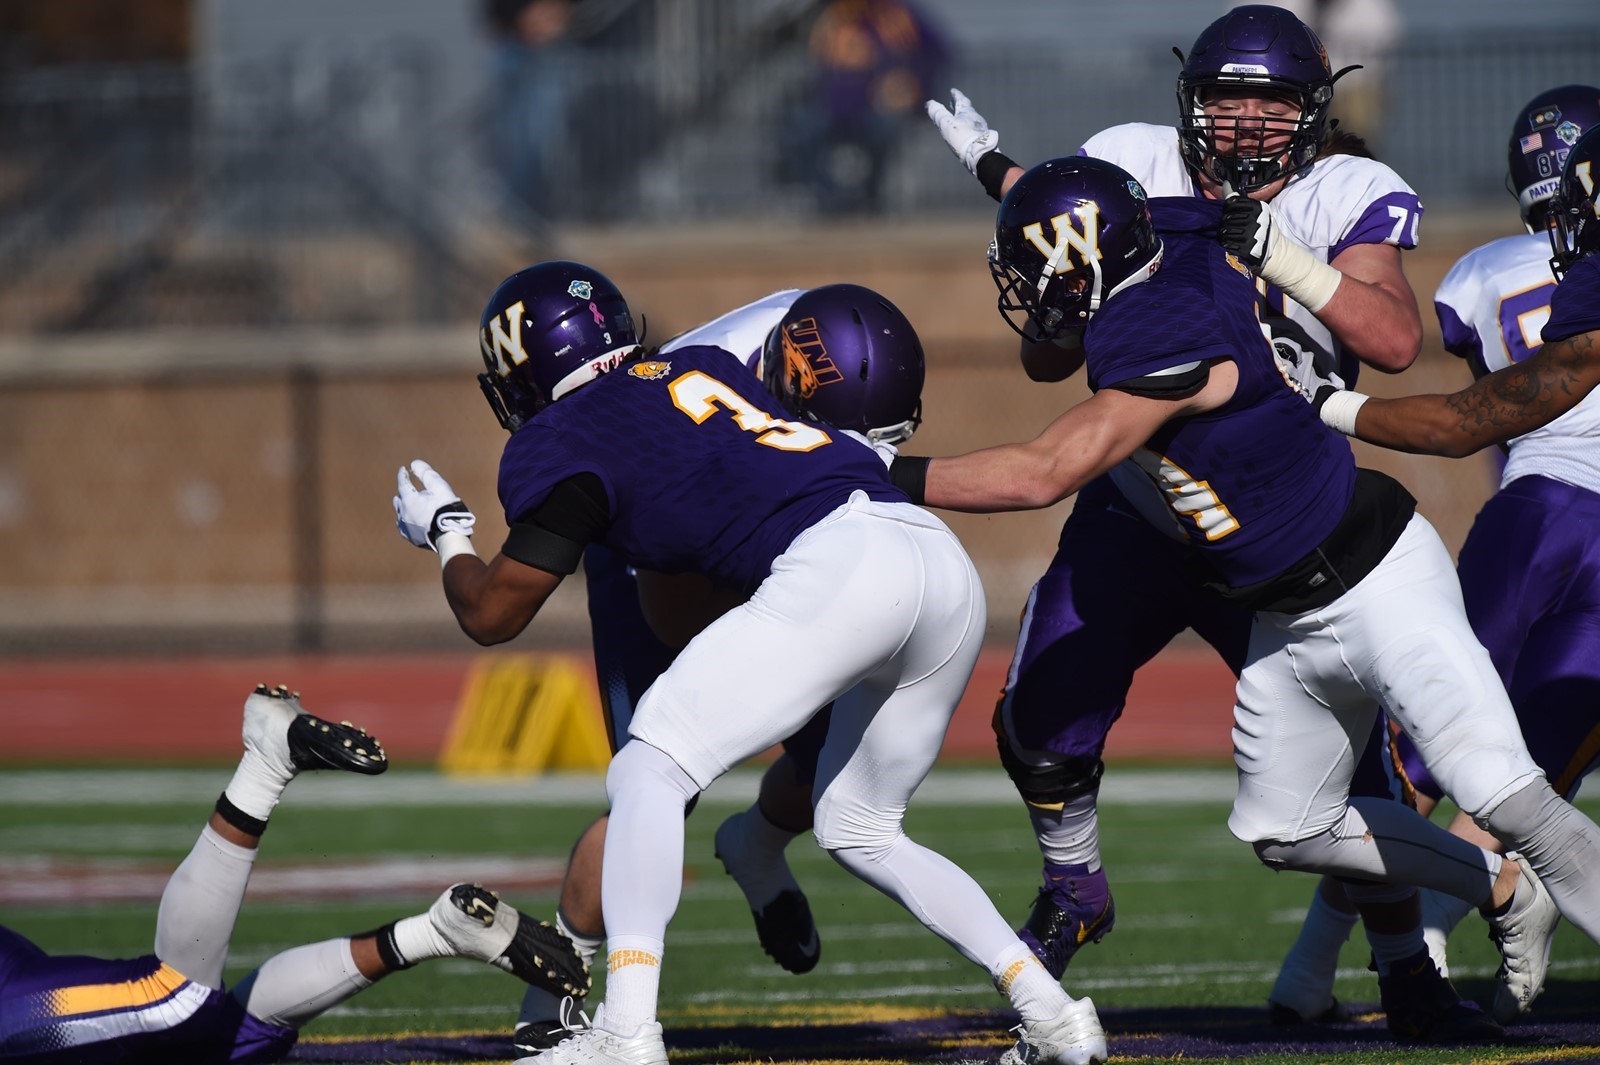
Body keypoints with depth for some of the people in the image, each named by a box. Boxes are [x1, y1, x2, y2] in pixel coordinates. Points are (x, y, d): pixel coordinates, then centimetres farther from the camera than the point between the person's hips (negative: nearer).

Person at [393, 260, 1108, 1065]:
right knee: (858, 832, 22)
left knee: (649, 771, -5)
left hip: (840, 567, -8)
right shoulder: (706, 366, 28)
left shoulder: (560, 443, 7)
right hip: (947, 565, 8)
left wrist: (445, 532, 31)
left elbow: (491, 614, 14)